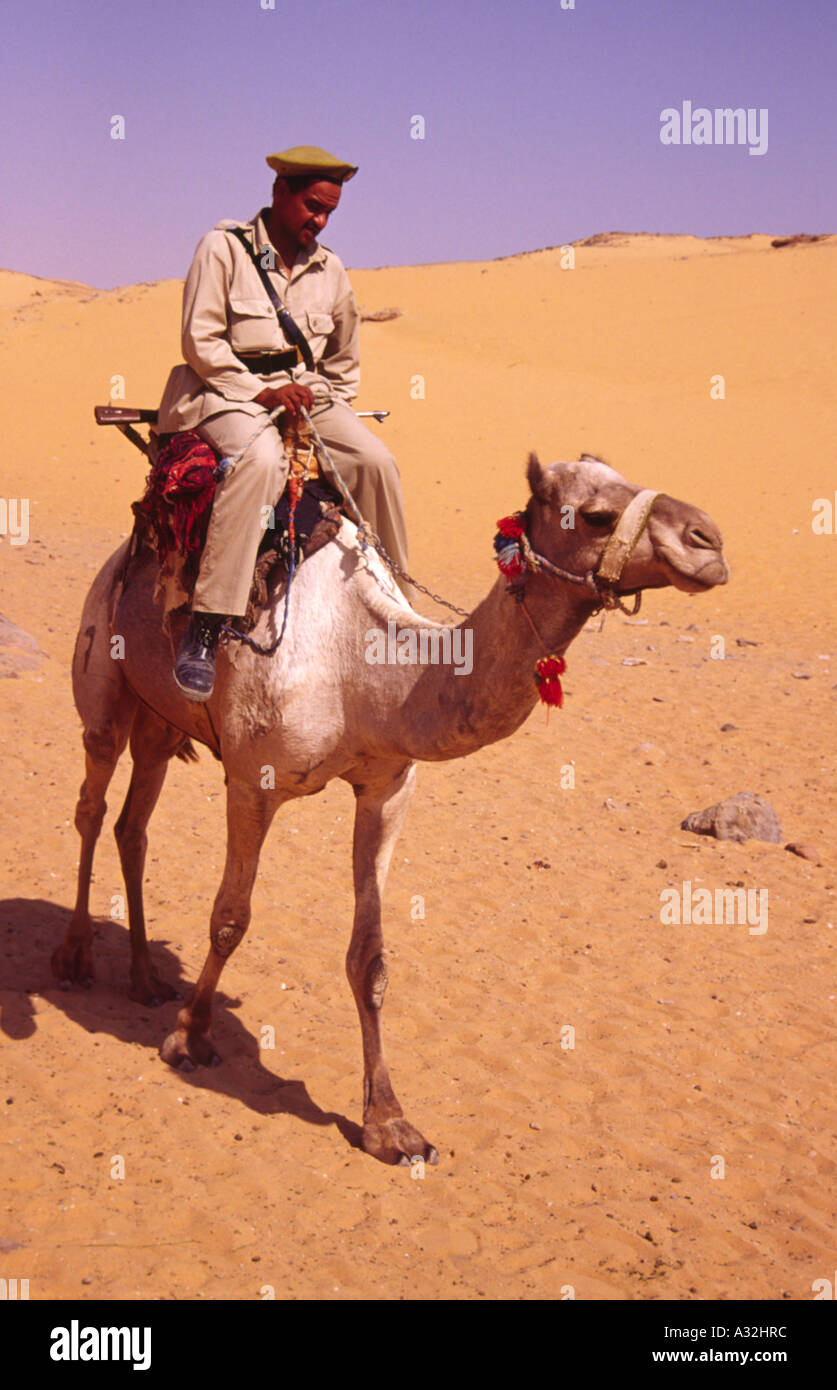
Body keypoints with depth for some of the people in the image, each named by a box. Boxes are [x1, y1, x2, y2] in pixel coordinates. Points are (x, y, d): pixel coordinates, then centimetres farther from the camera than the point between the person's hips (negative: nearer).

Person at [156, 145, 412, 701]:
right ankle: (206, 626, -38)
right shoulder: (223, 248, -2)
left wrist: (331, 409, 10)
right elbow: (201, 341, -8)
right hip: (232, 391, -5)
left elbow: (345, 360, 25)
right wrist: (261, 390, -16)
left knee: (378, 461, -18)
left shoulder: (329, 269, 14)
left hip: (309, 395, 5)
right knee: (260, 458, -37)